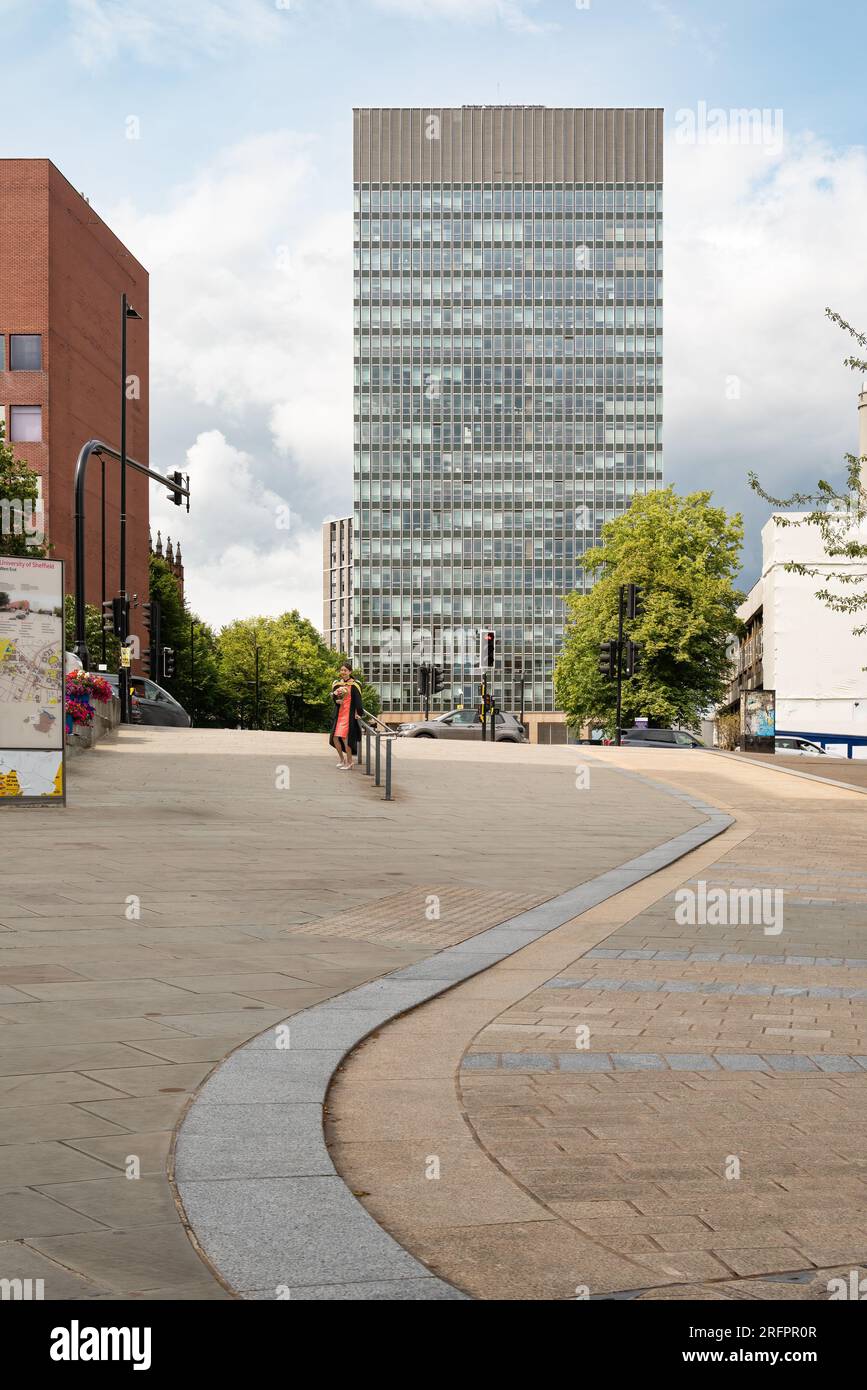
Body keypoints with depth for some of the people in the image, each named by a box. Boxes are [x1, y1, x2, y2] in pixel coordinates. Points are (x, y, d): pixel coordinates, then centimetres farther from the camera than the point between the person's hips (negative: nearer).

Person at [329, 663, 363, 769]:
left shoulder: (354, 685, -8)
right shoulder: (337, 683, 9)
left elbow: (358, 699, -11)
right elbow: (333, 697, 15)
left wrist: (359, 713, -18)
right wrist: (337, 701, -7)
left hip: (349, 714, -6)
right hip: (339, 713, 6)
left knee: (345, 737, -8)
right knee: (335, 738, 6)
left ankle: (349, 761, 6)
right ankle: (342, 759, 25)